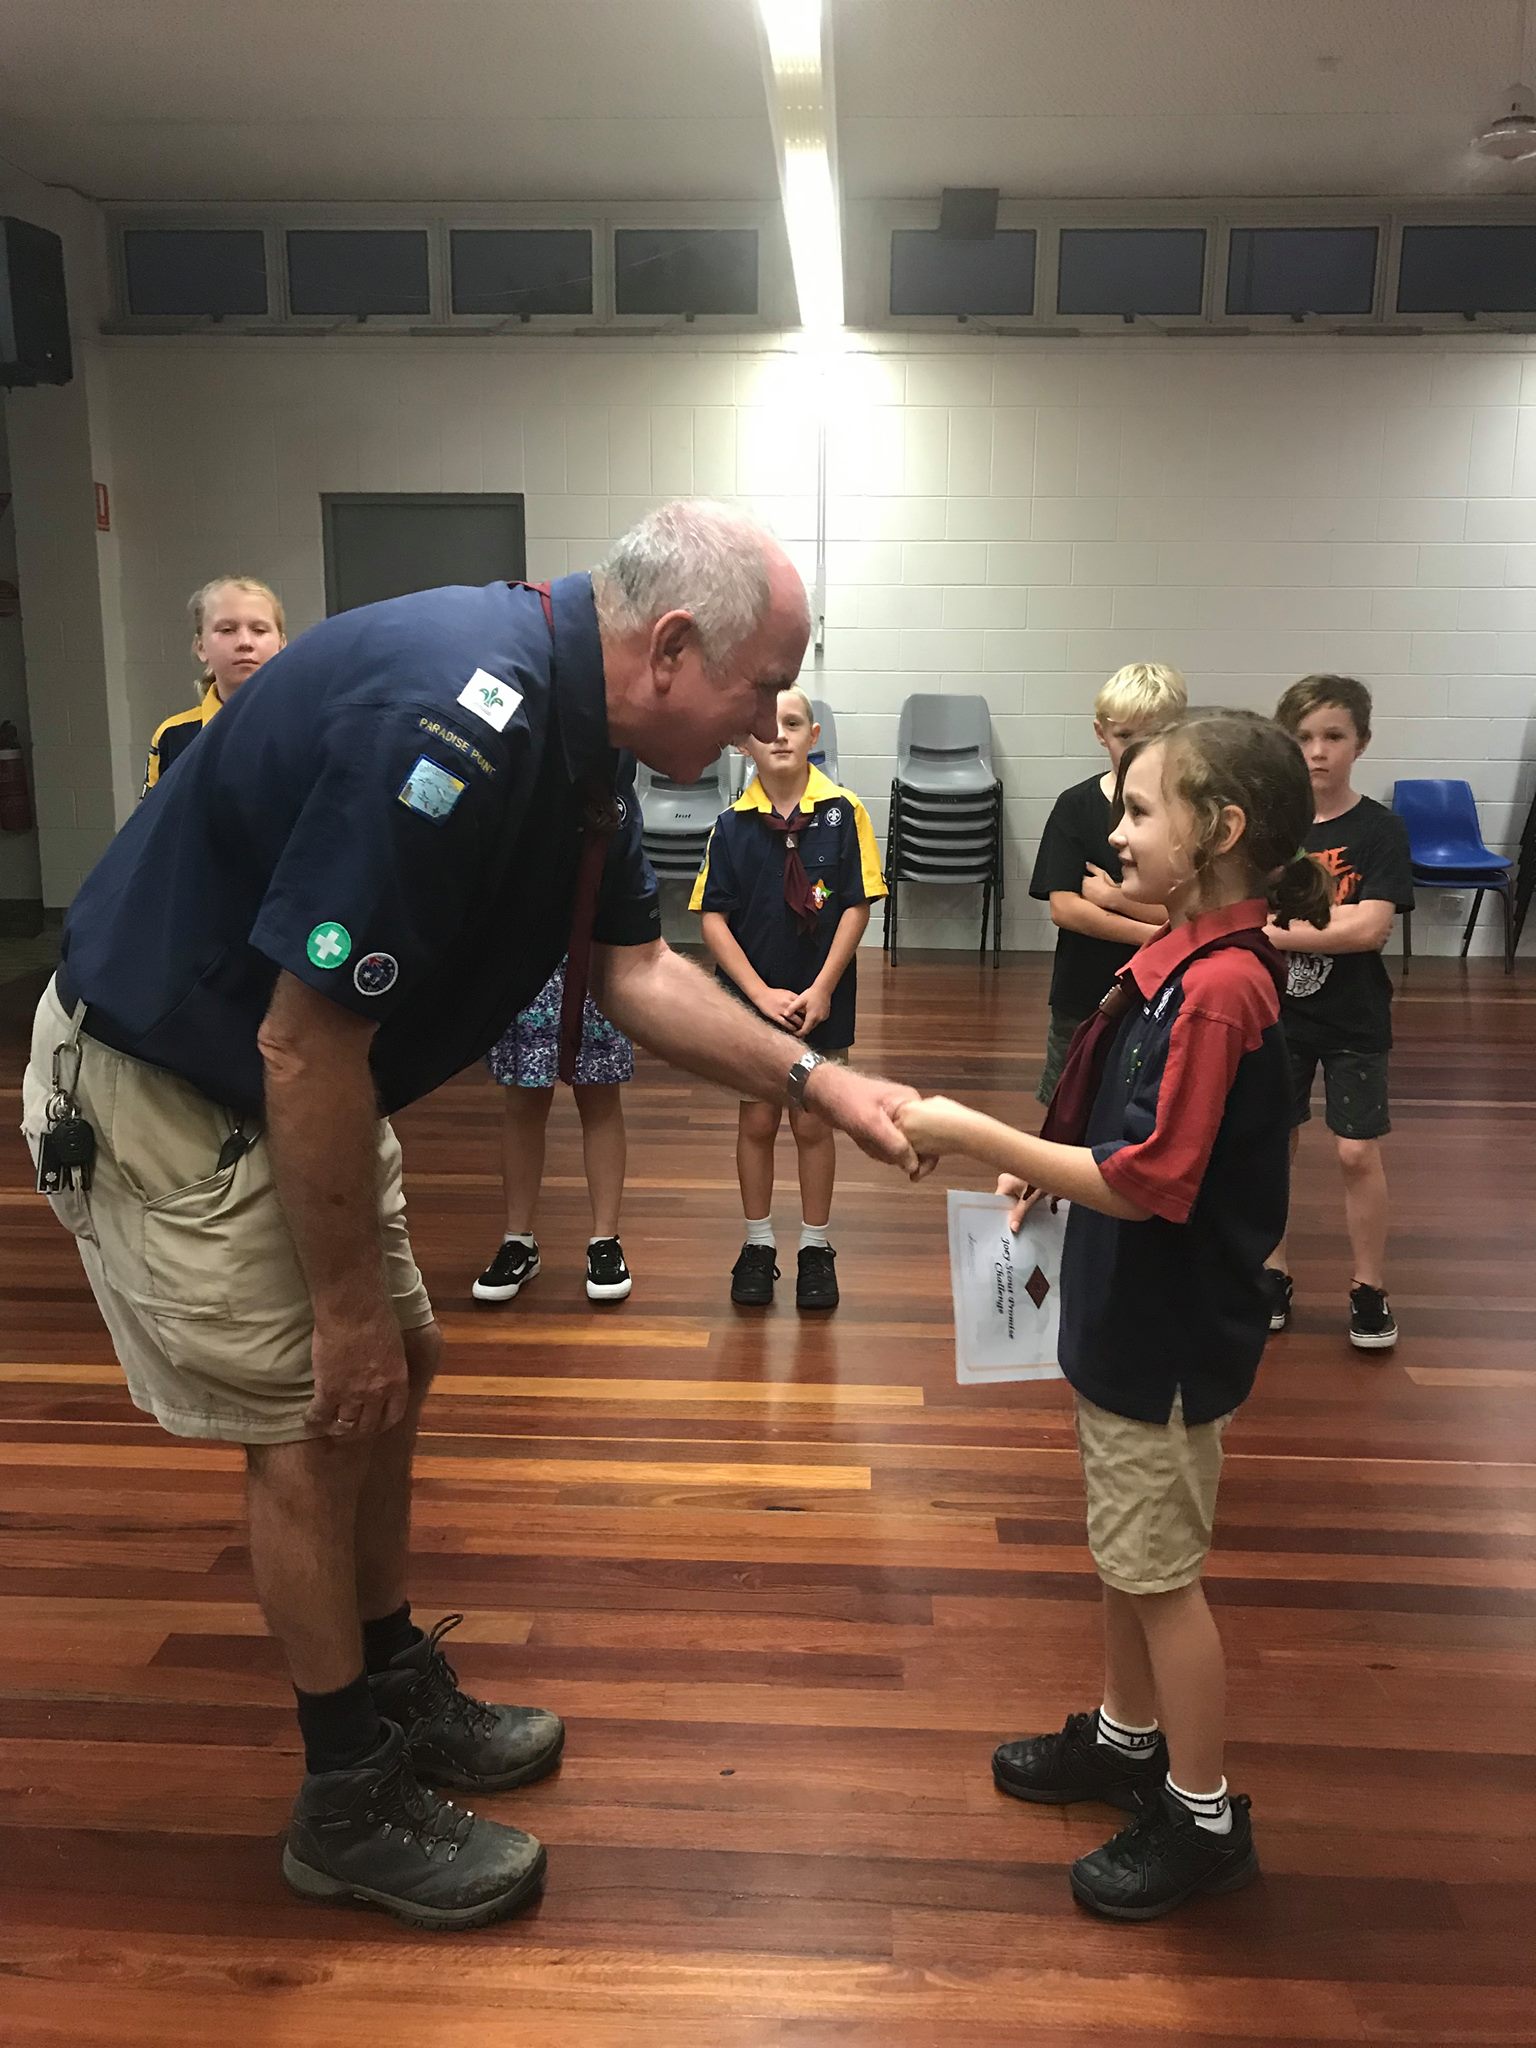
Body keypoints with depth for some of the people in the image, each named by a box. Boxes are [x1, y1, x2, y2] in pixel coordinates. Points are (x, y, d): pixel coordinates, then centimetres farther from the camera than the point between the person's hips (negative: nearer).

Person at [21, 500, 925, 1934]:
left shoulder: (574, 732, -2)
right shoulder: (453, 724, -33)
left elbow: (631, 969, 6)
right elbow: (305, 1044, -29)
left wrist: (819, 1084, -1)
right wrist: (346, 1301, -18)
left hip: (290, 1082, 9)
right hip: (159, 1082, -9)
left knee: (395, 1370, 16)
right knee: (314, 1423, 0)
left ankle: (398, 1695, 36)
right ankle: (351, 1807, 21)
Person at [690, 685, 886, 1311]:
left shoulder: (843, 813, -8)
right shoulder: (732, 824, -5)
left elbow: (857, 906, -7)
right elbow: (713, 917, -5)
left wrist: (820, 990, -12)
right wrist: (761, 993, -12)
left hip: (821, 1002, -1)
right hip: (750, 999, 1)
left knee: (812, 1122, 10)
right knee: (756, 1121, 12)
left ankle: (816, 1248, 25)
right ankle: (758, 1244, 26)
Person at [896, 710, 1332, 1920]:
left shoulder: (1216, 989, -26)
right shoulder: (1192, 959, 5)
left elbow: (1145, 1182, -28)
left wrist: (976, 1136, -24)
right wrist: (1054, 1171, 4)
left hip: (1169, 1337, -9)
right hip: (1132, 1317, 9)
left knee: (1160, 1571, 7)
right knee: (1126, 1552, 23)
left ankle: (1203, 1818, 26)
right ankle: (1128, 1740, 42)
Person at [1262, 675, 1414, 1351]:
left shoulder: (1380, 830, -9)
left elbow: (1372, 928, -19)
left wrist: (1278, 929, -18)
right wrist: (1335, 917, -15)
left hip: (1354, 1019, -2)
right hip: (1275, 1014, 2)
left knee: (1358, 1152, 1)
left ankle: (1369, 1288, 17)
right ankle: (1272, 1272, 25)